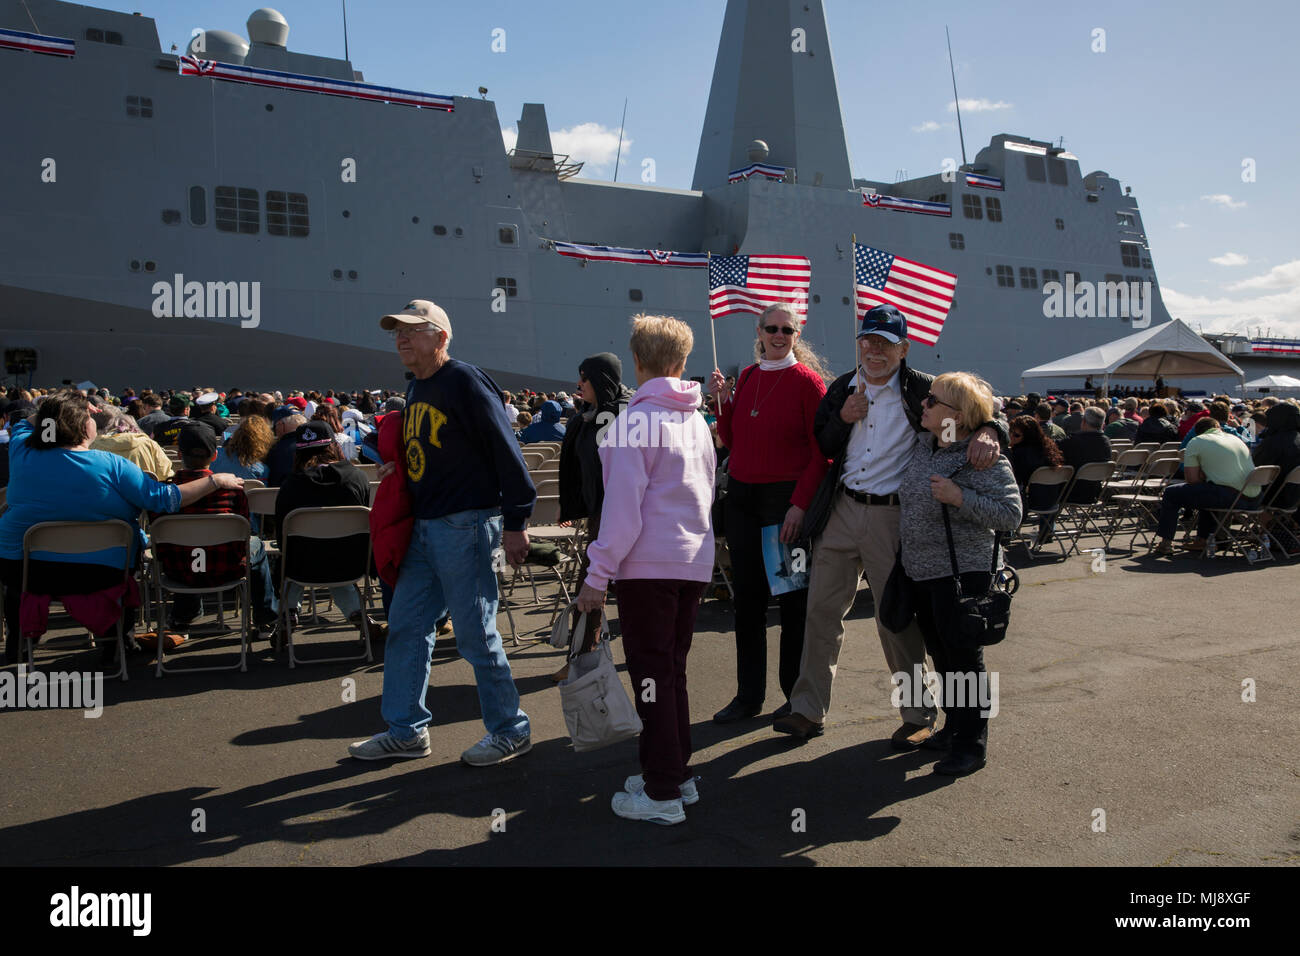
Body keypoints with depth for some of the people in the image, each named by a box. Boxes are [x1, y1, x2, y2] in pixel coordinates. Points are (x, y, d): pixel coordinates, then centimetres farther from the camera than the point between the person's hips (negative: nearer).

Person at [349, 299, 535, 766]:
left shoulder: (466, 382, -12)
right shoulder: (416, 387, 15)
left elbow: (505, 451, -16)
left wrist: (515, 523, -17)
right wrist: (400, 465, 7)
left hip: (465, 525, -9)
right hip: (424, 526, 9)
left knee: (476, 634, -1)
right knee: (406, 628, 12)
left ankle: (511, 731, 14)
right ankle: (407, 731, 25)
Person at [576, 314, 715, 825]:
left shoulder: (635, 419, -10)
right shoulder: (696, 420, 12)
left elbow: (623, 504, -15)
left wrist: (599, 573, -11)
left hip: (648, 563, -7)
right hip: (694, 559, 7)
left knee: (652, 673, 0)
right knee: (672, 670, 17)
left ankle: (662, 793, 6)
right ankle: (678, 773, 26)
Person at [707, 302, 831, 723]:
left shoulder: (807, 380, -5)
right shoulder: (747, 377, 12)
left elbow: (822, 452, -8)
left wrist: (800, 505, -16)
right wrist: (722, 401, 2)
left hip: (786, 499, -5)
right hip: (741, 498, 6)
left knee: (792, 600, 2)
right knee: (747, 597, 9)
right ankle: (748, 695, 20)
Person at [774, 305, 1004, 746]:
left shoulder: (922, 391, -4)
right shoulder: (842, 388, 10)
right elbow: (820, 448, 14)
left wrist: (988, 432, -26)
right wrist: (843, 419, -6)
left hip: (892, 516, -4)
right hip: (842, 511, 4)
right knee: (821, 610, 6)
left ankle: (917, 715, 22)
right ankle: (808, 710, 18)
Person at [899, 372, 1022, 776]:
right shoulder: (924, 445, 8)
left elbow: (1010, 515, -19)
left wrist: (960, 498, -26)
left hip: (962, 572, -8)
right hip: (921, 569, 8)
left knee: (963, 655, 0)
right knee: (940, 652, 17)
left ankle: (972, 743, 12)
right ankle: (954, 725, 33)